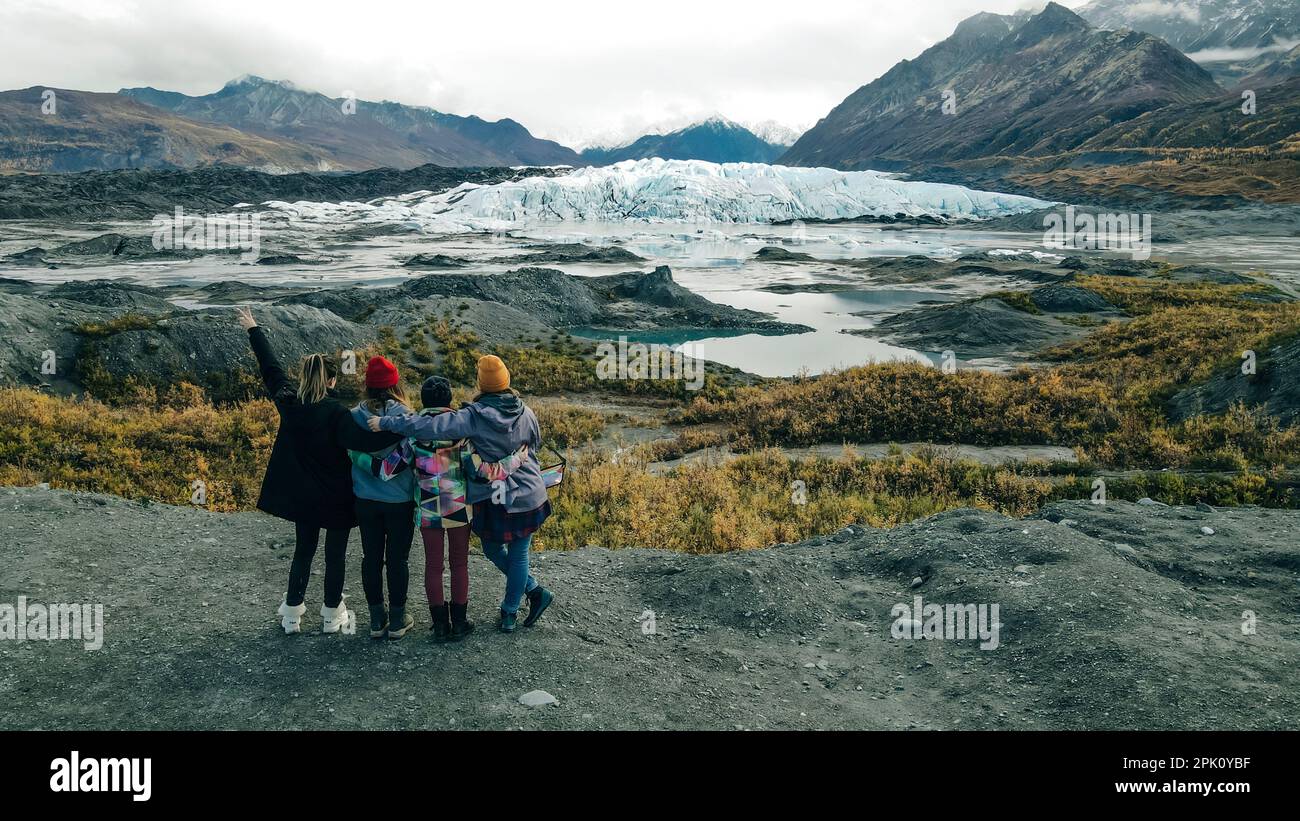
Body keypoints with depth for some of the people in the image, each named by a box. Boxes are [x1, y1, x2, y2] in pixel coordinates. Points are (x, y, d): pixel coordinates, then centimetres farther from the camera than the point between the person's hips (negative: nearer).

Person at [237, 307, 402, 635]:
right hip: (336, 497, -5)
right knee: (335, 554, 10)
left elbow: (270, 366, 8)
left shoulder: (288, 401, -6)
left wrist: (253, 330, 21)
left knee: (303, 550, 19)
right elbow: (363, 440, -36)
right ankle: (332, 616, 19)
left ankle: (291, 614, 25)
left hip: (300, 494, 5)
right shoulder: (334, 412, -21)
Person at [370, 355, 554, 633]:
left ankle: (535, 591, 20)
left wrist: (386, 422, -17)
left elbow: (431, 426, -24)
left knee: (492, 548, 20)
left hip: (492, 500, -3)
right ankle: (510, 614, 21)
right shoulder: (526, 414, -5)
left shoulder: (473, 417, -17)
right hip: (529, 496, 3)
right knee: (518, 554, 12)